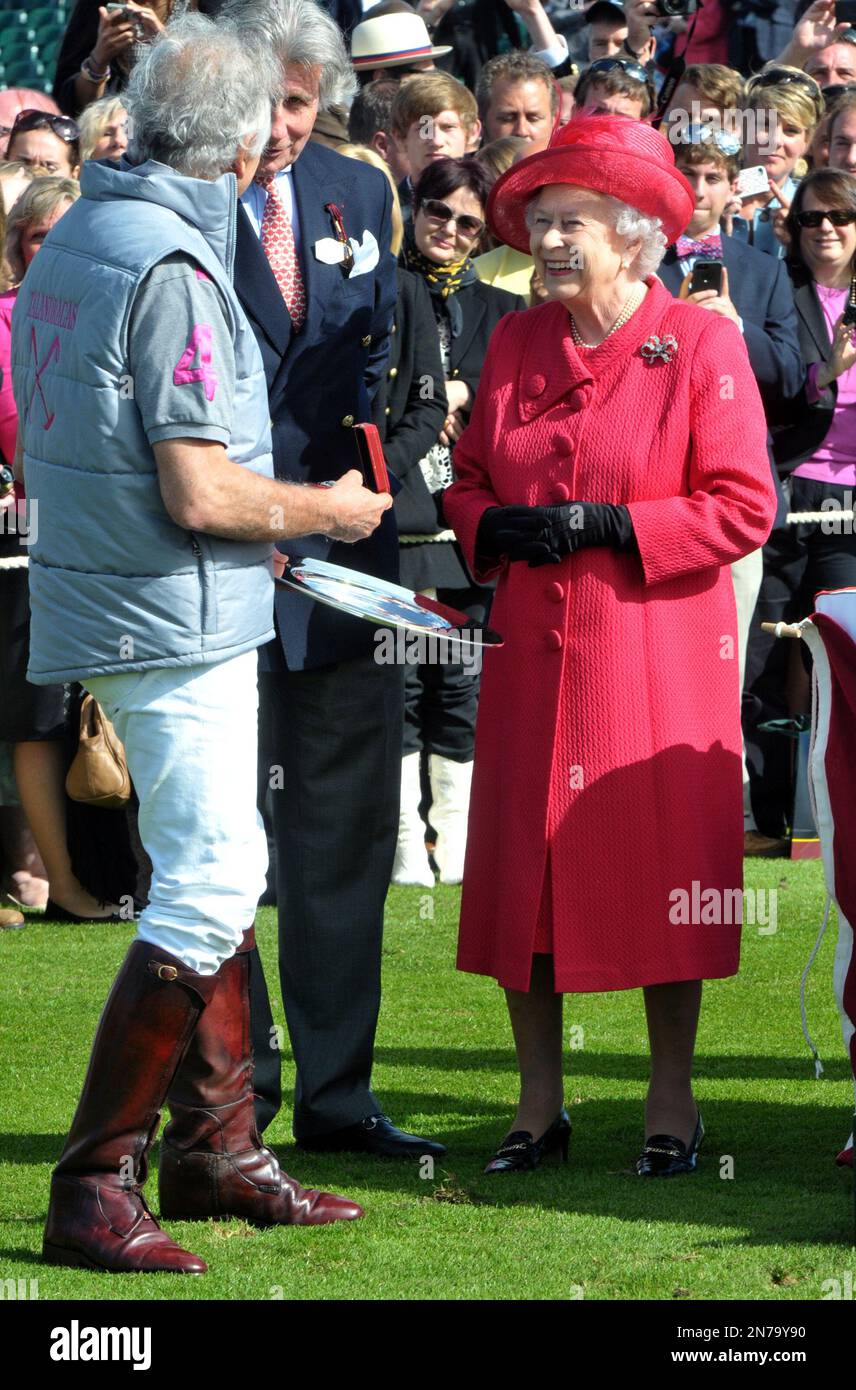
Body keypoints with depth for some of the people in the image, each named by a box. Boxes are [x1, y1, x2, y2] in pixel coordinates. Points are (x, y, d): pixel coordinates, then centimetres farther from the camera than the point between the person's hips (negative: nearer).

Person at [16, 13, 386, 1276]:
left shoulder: (67, 247, 11)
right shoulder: (173, 268, -19)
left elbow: (45, 455, 18)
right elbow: (201, 494, -23)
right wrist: (326, 511, -5)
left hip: (100, 595, 10)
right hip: (177, 618, -10)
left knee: (214, 871, 17)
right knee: (210, 884, -7)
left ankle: (217, 1147, 24)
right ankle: (94, 1186, -8)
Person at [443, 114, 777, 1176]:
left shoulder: (702, 344, -4)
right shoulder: (514, 344, 11)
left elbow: (742, 507, -8)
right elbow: (467, 482, 17)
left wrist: (605, 525, -16)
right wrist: (496, 528, -6)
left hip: (659, 655, -4)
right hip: (534, 651, 4)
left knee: (662, 873, -1)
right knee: (525, 871, 2)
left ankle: (671, 1103, 9)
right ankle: (539, 1102, 12)